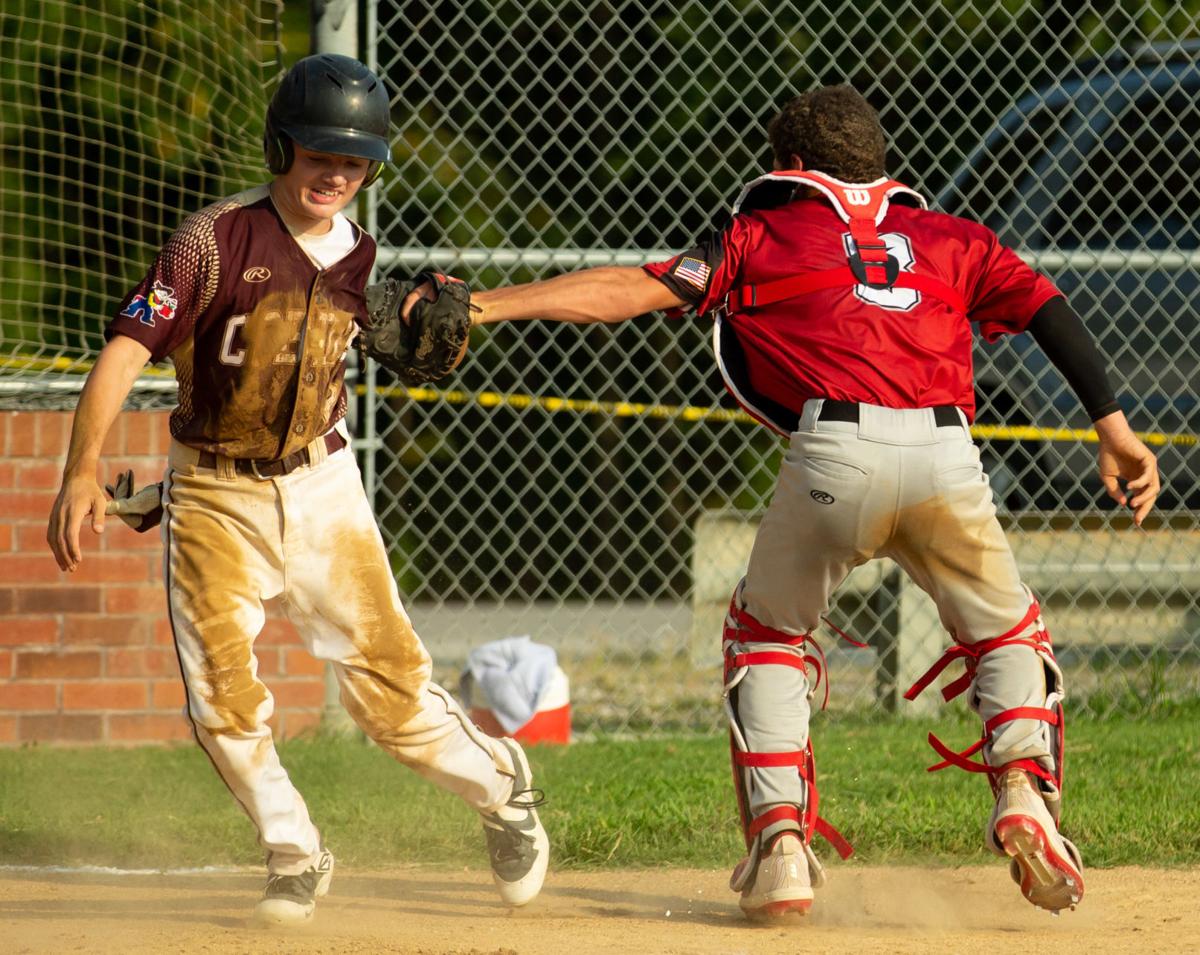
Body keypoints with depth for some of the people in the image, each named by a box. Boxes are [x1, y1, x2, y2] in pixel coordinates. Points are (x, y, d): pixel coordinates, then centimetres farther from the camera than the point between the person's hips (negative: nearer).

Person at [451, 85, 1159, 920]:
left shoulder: (764, 234, 22)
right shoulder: (951, 239, 28)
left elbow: (636, 289, 14)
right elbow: (1048, 308, 15)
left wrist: (488, 306, 17)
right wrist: (1113, 427, 9)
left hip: (835, 452, -2)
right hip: (948, 454, 2)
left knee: (768, 634, 22)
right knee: (1007, 633, 24)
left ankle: (779, 844, 7)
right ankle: (1024, 788, -2)